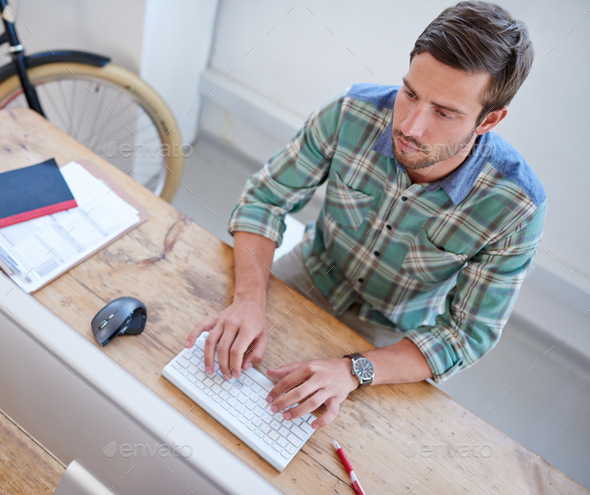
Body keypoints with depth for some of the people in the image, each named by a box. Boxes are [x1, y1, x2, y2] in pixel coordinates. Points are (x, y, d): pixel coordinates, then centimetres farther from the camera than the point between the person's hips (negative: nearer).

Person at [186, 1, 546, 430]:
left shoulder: (517, 207, -28)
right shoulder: (352, 113, -24)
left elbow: (469, 334, -22)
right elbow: (264, 199, -15)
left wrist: (355, 370, -37)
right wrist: (250, 299, -33)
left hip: (392, 333, -1)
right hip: (308, 278, 2)